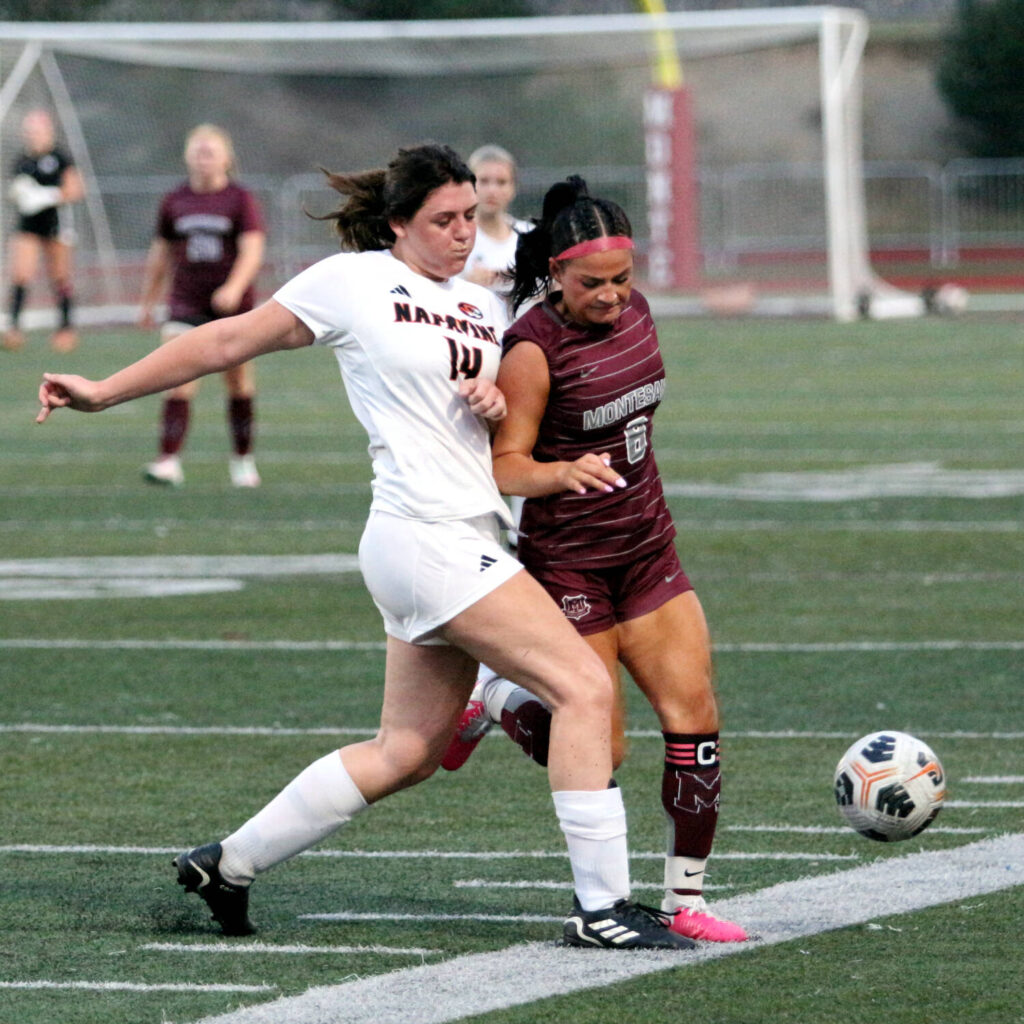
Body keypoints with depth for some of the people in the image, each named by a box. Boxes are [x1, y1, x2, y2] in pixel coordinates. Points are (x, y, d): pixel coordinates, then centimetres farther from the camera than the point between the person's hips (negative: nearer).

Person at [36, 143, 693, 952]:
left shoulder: (484, 307, 16)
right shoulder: (353, 281, -3)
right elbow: (230, 341, 3)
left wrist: (497, 404, 1)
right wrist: (105, 392, 5)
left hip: (468, 544, 8)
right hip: (425, 536, -8)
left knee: (407, 754, 12)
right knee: (584, 688, -14)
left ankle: (231, 862, 25)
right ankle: (602, 908, -12)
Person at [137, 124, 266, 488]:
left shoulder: (241, 200, -3)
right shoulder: (174, 202, 7)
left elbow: (252, 250, -13)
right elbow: (160, 253, 16)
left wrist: (234, 288, -29)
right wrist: (147, 302, 17)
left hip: (233, 305, -1)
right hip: (186, 305, 1)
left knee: (238, 383, 9)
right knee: (178, 382, -12)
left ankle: (242, 459, 24)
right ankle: (169, 462, -19)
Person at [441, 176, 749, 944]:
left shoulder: (633, 309, 2)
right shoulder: (535, 347, -19)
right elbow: (504, 467, -21)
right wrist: (566, 472, -37)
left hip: (648, 553, 6)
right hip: (568, 564, -6)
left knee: (696, 722, -4)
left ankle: (686, 900, 5)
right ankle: (491, 700, 24)